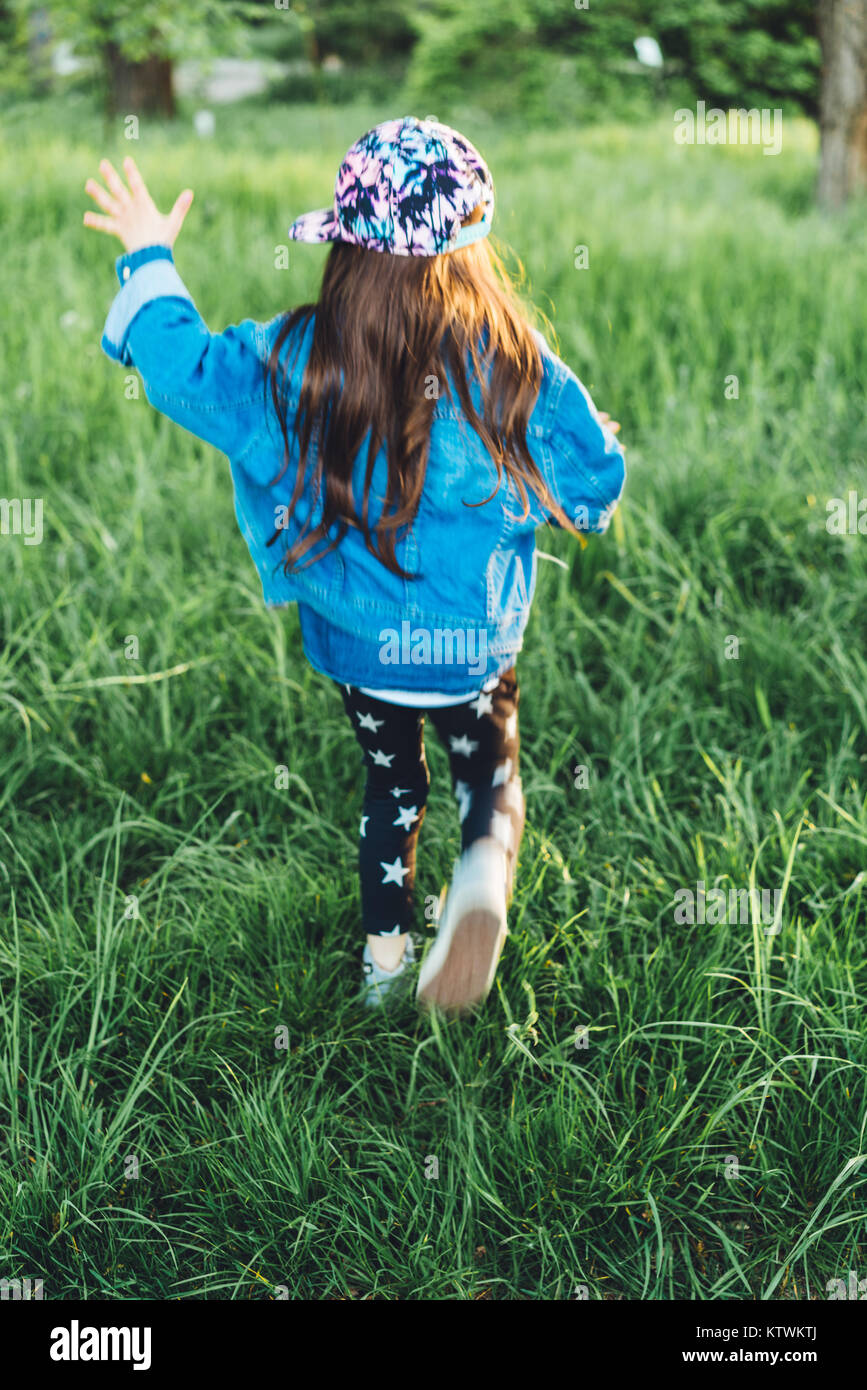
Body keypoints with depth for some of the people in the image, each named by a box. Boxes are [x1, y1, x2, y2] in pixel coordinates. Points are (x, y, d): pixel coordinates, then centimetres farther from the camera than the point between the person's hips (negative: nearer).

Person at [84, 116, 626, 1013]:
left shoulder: (295, 360, -16)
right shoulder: (512, 358, -16)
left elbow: (185, 370, -3)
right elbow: (594, 477, -8)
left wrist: (148, 261, 11)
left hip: (356, 641, 2)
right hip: (474, 647, -1)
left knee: (391, 786, 24)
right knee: (489, 771, 19)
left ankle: (384, 959, 33)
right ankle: (484, 875, -14)